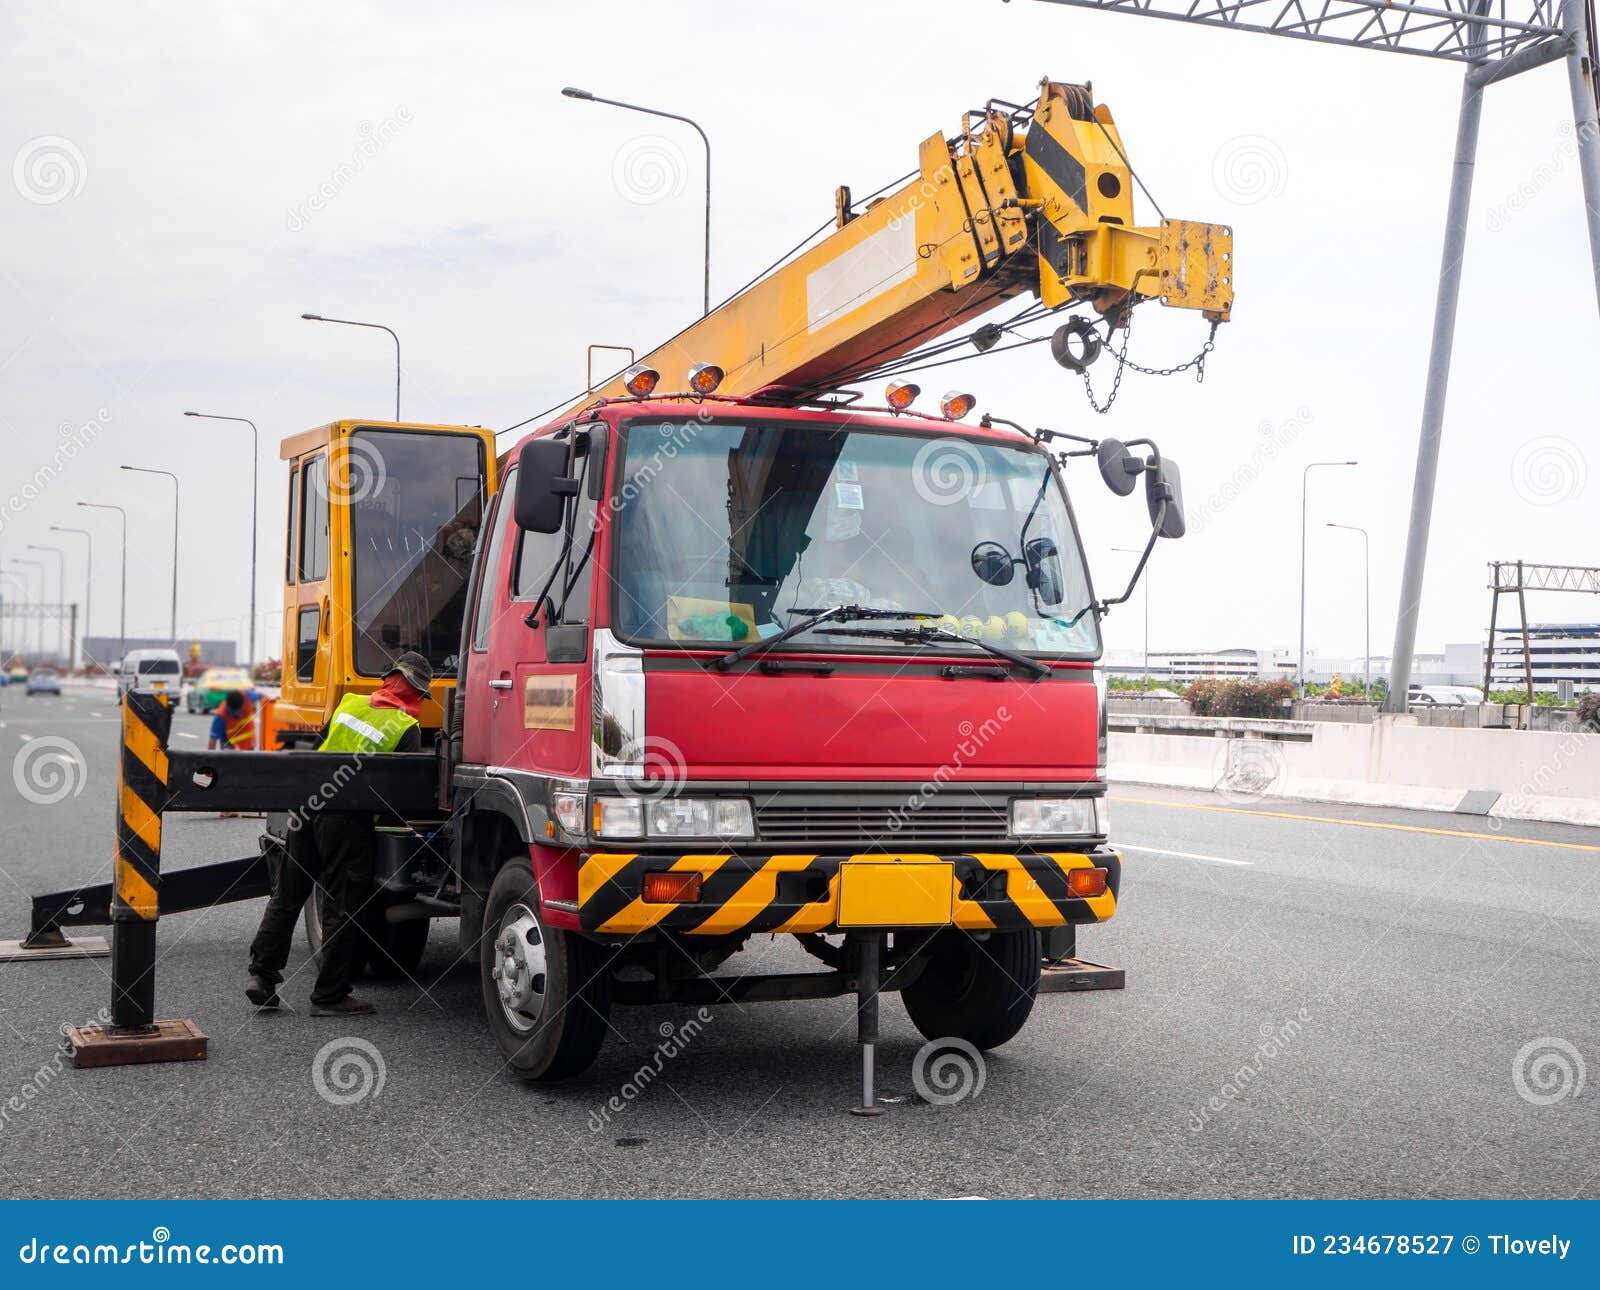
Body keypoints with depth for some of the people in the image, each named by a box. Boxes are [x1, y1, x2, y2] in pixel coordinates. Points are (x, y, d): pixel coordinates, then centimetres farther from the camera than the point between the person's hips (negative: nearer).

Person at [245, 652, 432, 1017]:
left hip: (306, 802, 6)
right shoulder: (406, 728, -6)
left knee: (287, 896, 17)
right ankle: (330, 996, 7)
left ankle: (262, 973, 18)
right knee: (343, 908, 3)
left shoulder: (350, 703, 11)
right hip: (347, 818, -6)